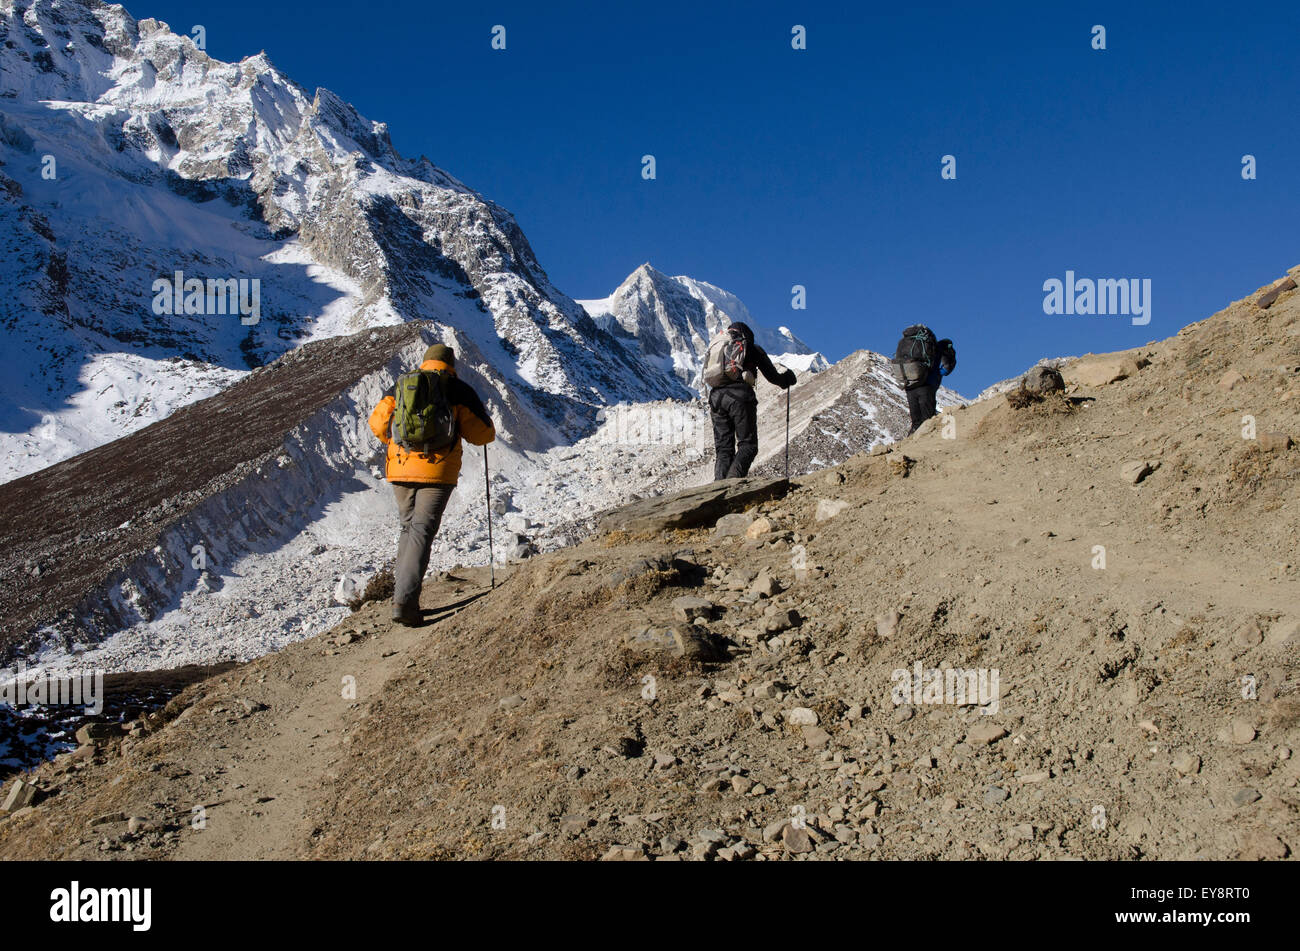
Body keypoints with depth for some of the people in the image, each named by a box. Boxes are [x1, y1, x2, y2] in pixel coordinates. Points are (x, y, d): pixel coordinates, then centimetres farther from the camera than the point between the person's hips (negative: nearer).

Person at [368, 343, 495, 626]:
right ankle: (405, 600, -19)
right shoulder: (459, 390, 3)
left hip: (400, 470, 4)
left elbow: (377, 423, 14)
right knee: (422, 532, -6)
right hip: (438, 472, -3)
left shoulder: (401, 386, 13)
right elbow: (483, 434, 1)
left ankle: (403, 591, 13)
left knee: (408, 528, 20)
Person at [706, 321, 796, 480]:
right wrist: (786, 379, 34)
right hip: (740, 396, -4)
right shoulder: (753, 349, 14)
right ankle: (734, 478, -23)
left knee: (723, 448, 8)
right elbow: (772, 376, 15)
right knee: (748, 444, 1)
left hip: (716, 396, 4)